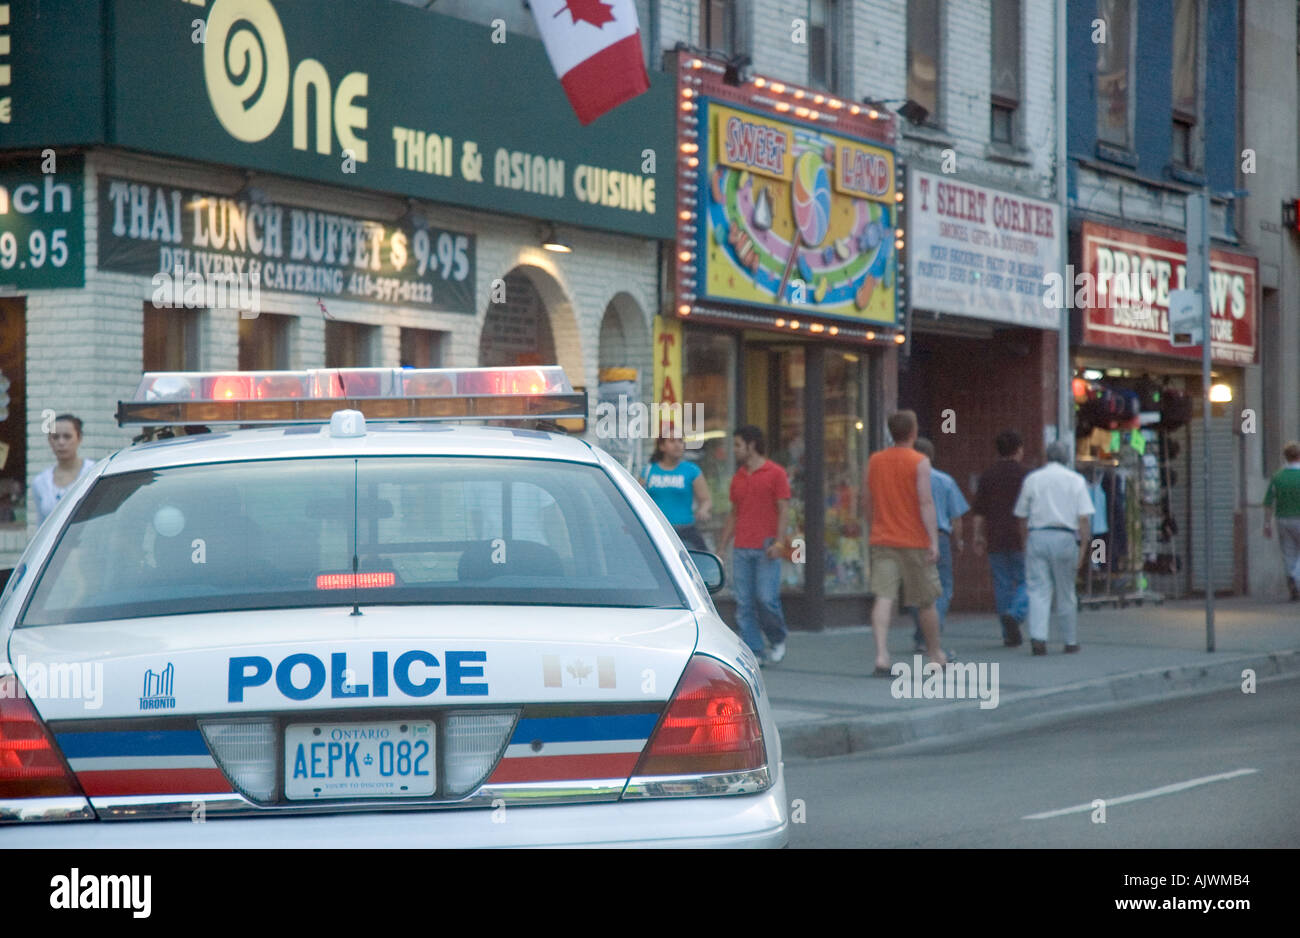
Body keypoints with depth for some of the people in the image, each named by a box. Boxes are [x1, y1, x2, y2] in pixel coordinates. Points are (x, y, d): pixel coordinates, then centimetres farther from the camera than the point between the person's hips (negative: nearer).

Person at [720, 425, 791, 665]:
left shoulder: (775, 473, -1)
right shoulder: (738, 478, 16)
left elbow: (784, 510, -5)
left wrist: (778, 542, -16)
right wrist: (721, 549, 16)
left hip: (766, 549, -5)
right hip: (742, 550, 5)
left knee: (766, 599, -10)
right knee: (744, 604, 0)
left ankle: (779, 639, 13)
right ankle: (754, 652, 3)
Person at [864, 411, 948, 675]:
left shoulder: (874, 461, 6)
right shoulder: (919, 462, -8)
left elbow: (866, 502, 13)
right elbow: (926, 503, -14)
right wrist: (934, 541, -14)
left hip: (882, 542, 3)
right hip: (915, 541, -3)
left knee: (883, 598, -6)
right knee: (926, 601, 12)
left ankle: (881, 656, -20)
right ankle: (936, 654, 26)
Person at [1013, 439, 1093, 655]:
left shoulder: (1032, 479, 9)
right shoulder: (1076, 481, 4)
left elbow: (1022, 517, 11)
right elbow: (1083, 518, -3)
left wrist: (1026, 542, 22)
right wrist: (1083, 548, -2)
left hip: (1036, 538, 1)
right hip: (1065, 538, -1)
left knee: (1038, 591, -2)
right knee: (1066, 594, 9)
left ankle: (1038, 636, -20)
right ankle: (1071, 641, 17)